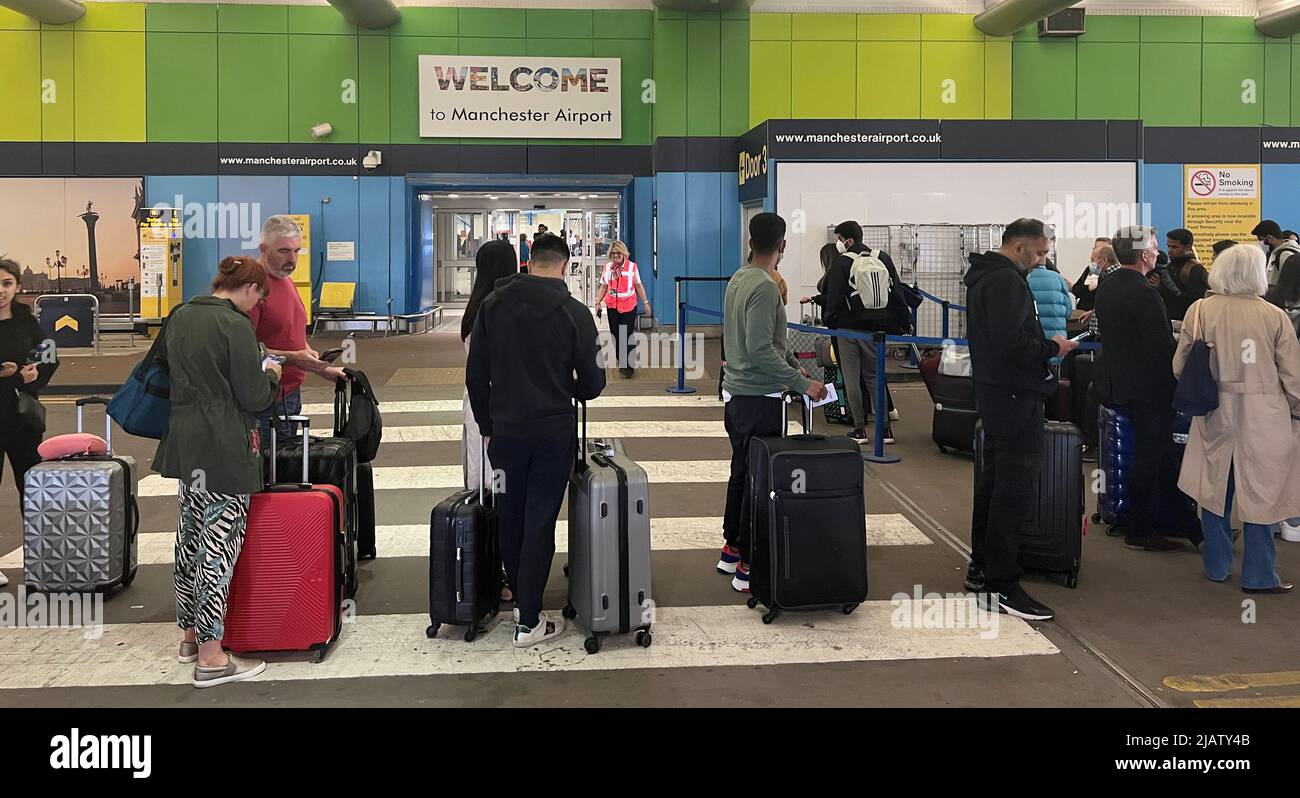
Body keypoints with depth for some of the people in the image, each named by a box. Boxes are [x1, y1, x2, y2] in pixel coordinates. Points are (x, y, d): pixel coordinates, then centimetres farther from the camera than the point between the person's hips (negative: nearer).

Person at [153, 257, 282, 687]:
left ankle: (191, 633, 31)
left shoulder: (180, 316, 10)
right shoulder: (235, 325, -16)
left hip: (184, 441, 9)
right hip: (224, 449, -9)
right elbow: (255, 397, -15)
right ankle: (211, 656, 1)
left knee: (191, 534, 18)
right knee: (220, 543, -4)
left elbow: (163, 365, 25)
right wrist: (271, 375, 3)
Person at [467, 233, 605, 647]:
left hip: (505, 428, 3)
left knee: (509, 516, 17)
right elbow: (592, 382, -5)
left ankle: (520, 599, 30)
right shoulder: (574, 312, -6)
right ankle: (528, 622, 5)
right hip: (554, 430, -2)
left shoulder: (493, 305, 1)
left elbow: (475, 375, 2)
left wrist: (487, 426, 13)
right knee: (540, 521, 2)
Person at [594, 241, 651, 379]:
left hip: (629, 306, -4)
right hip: (612, 306, 4)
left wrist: (645, 302, 2)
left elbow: (638, 285, 4)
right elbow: (604, 286, 12)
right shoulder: (607, 267, 8)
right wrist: (598, 302, 2)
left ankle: (629, 366, -8)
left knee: (627, 336, -9)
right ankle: (622, 363, 22)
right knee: (615, 335, 9)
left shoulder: (632, 266, 0)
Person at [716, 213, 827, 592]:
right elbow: (760, 350, -26)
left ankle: (731, 549, 29)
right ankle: (748, 567, 3)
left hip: (736, 393, 10)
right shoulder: (765, 287, -19)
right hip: (759, 399, -10)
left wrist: (791, 362, 17)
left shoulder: (738, 278, 10)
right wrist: (802, 384, -22)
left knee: (741, 472, 18)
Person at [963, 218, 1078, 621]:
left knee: (993, 479, 17)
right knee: (1016, 488, -9)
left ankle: (981, 568, 27)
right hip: (1014, 395, -11)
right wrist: (1051, 347, -12)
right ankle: (1002, 586, -7)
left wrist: (1044, 344, 12)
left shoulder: (984, 276, 17)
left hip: (993, 390, 11)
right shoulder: (1007, 281, -16)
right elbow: (1011, 341, -27)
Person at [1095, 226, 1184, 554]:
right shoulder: (1144, 293, -22)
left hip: (1115, 379, 9)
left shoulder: (1106, 287, 6)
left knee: (1145, 454, 22)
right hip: (1148, 387, -9)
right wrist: (1175, 380, -10)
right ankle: (1139, 532, 8)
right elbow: (1163, 345, -21)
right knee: (1148, 457, 1)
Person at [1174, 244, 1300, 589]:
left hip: (1215, 414, 2)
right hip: (1263, 417, -2)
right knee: (1259, 492, 8)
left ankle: (1216, 565, 25)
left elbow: (1180, 366, 0)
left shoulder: (1200, 311, -6)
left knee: (1215, 486, 14)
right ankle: (1259, 575, 16)